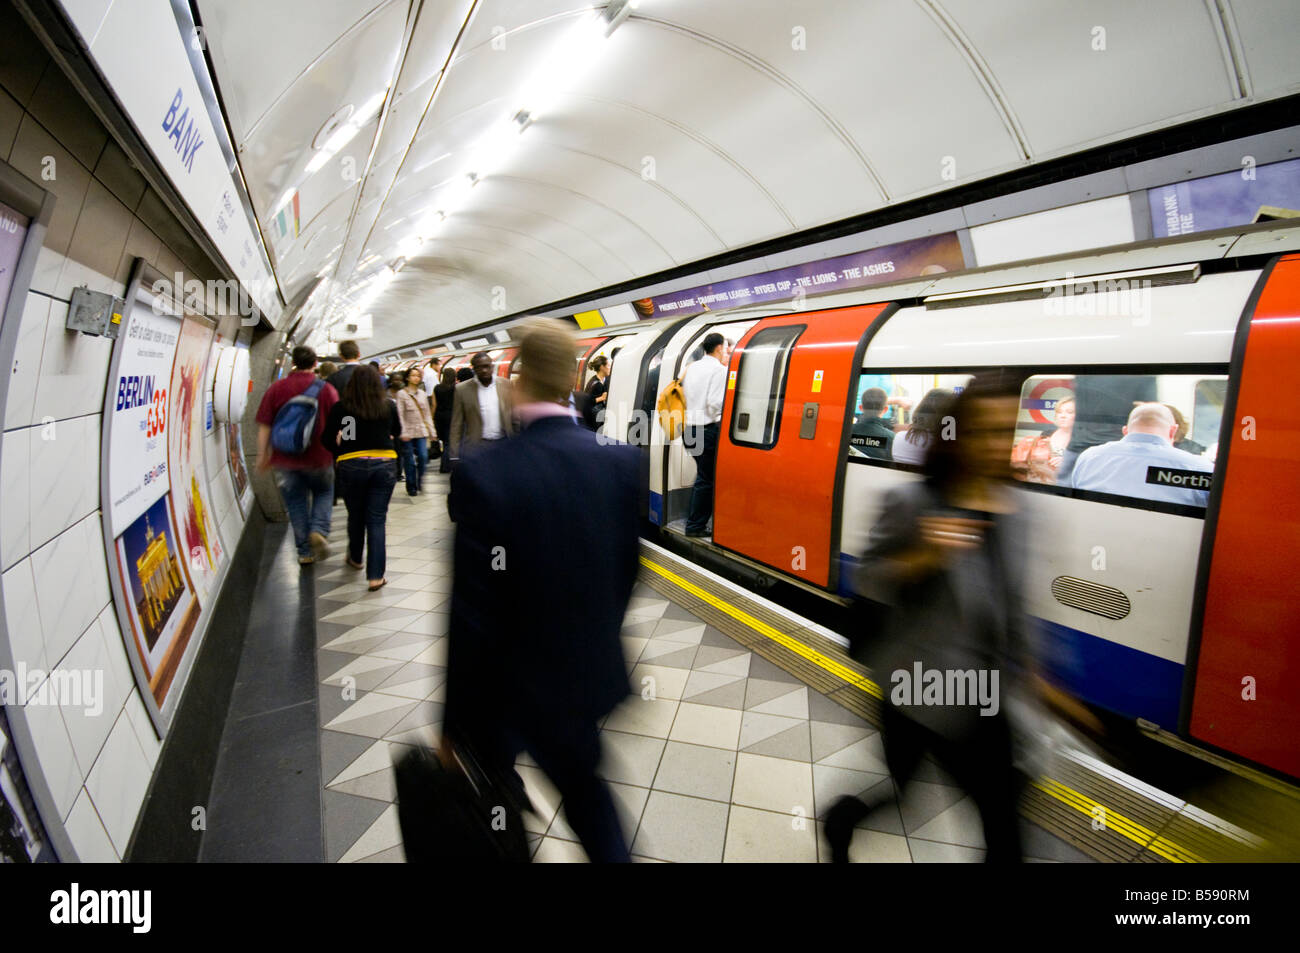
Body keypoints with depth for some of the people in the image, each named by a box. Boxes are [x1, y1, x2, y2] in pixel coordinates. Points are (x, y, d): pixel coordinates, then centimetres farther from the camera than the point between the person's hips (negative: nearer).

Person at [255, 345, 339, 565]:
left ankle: (305, 552, 16)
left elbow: (264, 427, -1)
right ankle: (319, 530, -3)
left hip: (285, 459, 1)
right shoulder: (327, 389, -5)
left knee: (296, 502, 12)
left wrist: (263, 456, 8)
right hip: (318, 457, -1)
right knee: (324, 492, 21)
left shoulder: (276, 388, -1)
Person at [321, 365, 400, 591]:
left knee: (356, 515, 21)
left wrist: (340, 452, 17)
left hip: (352, 465, 0)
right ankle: (376, 575, -1)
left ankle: (355, 558, 44)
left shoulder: (341, 407, -4)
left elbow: (326, 439, 0)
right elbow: (396, 432, 17)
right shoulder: (388, 406, 0)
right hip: (384, 465, 0)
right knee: (377, 520, 3)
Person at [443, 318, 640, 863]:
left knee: (494, 800, 27)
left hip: (508, 689, -3)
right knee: (584, 787, 27)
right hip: (590, 674, 4)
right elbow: (628, 573, -1)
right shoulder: (621, 462, -12)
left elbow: (471, 617, -20)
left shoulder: (482, 474, -25)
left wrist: (454, 720, -5)